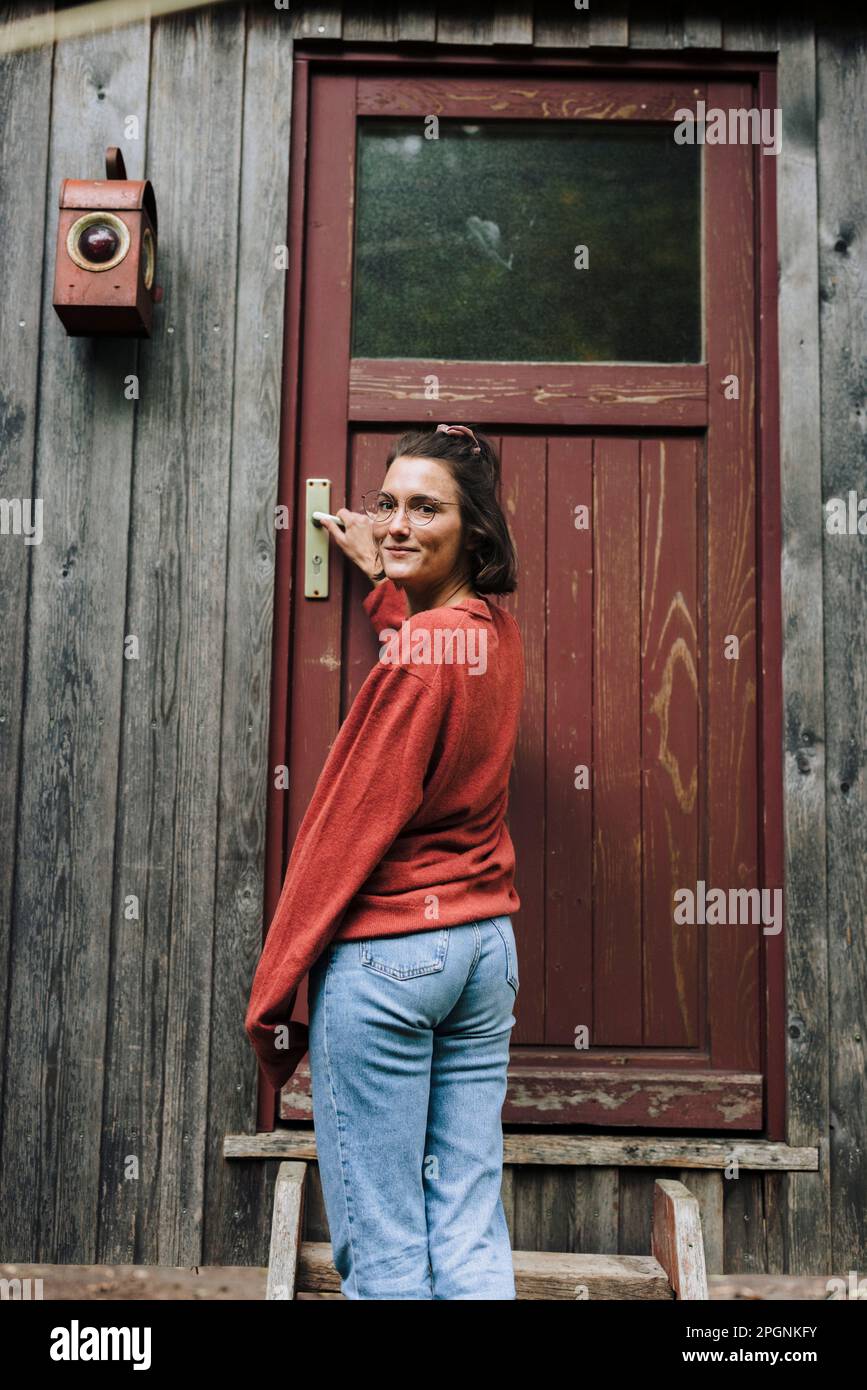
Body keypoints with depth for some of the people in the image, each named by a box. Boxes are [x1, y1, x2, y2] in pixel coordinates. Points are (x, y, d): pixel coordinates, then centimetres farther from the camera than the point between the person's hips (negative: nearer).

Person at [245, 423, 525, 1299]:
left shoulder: (415, 653, -16)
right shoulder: (497, 631, 6)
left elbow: (348, 829, -15)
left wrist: (272, 995, -8)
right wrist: (384, 579, 37)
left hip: (384, 954, -8)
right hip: (486, 941, 8)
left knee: (381, 1247, 4)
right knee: (471, 1232, 13)